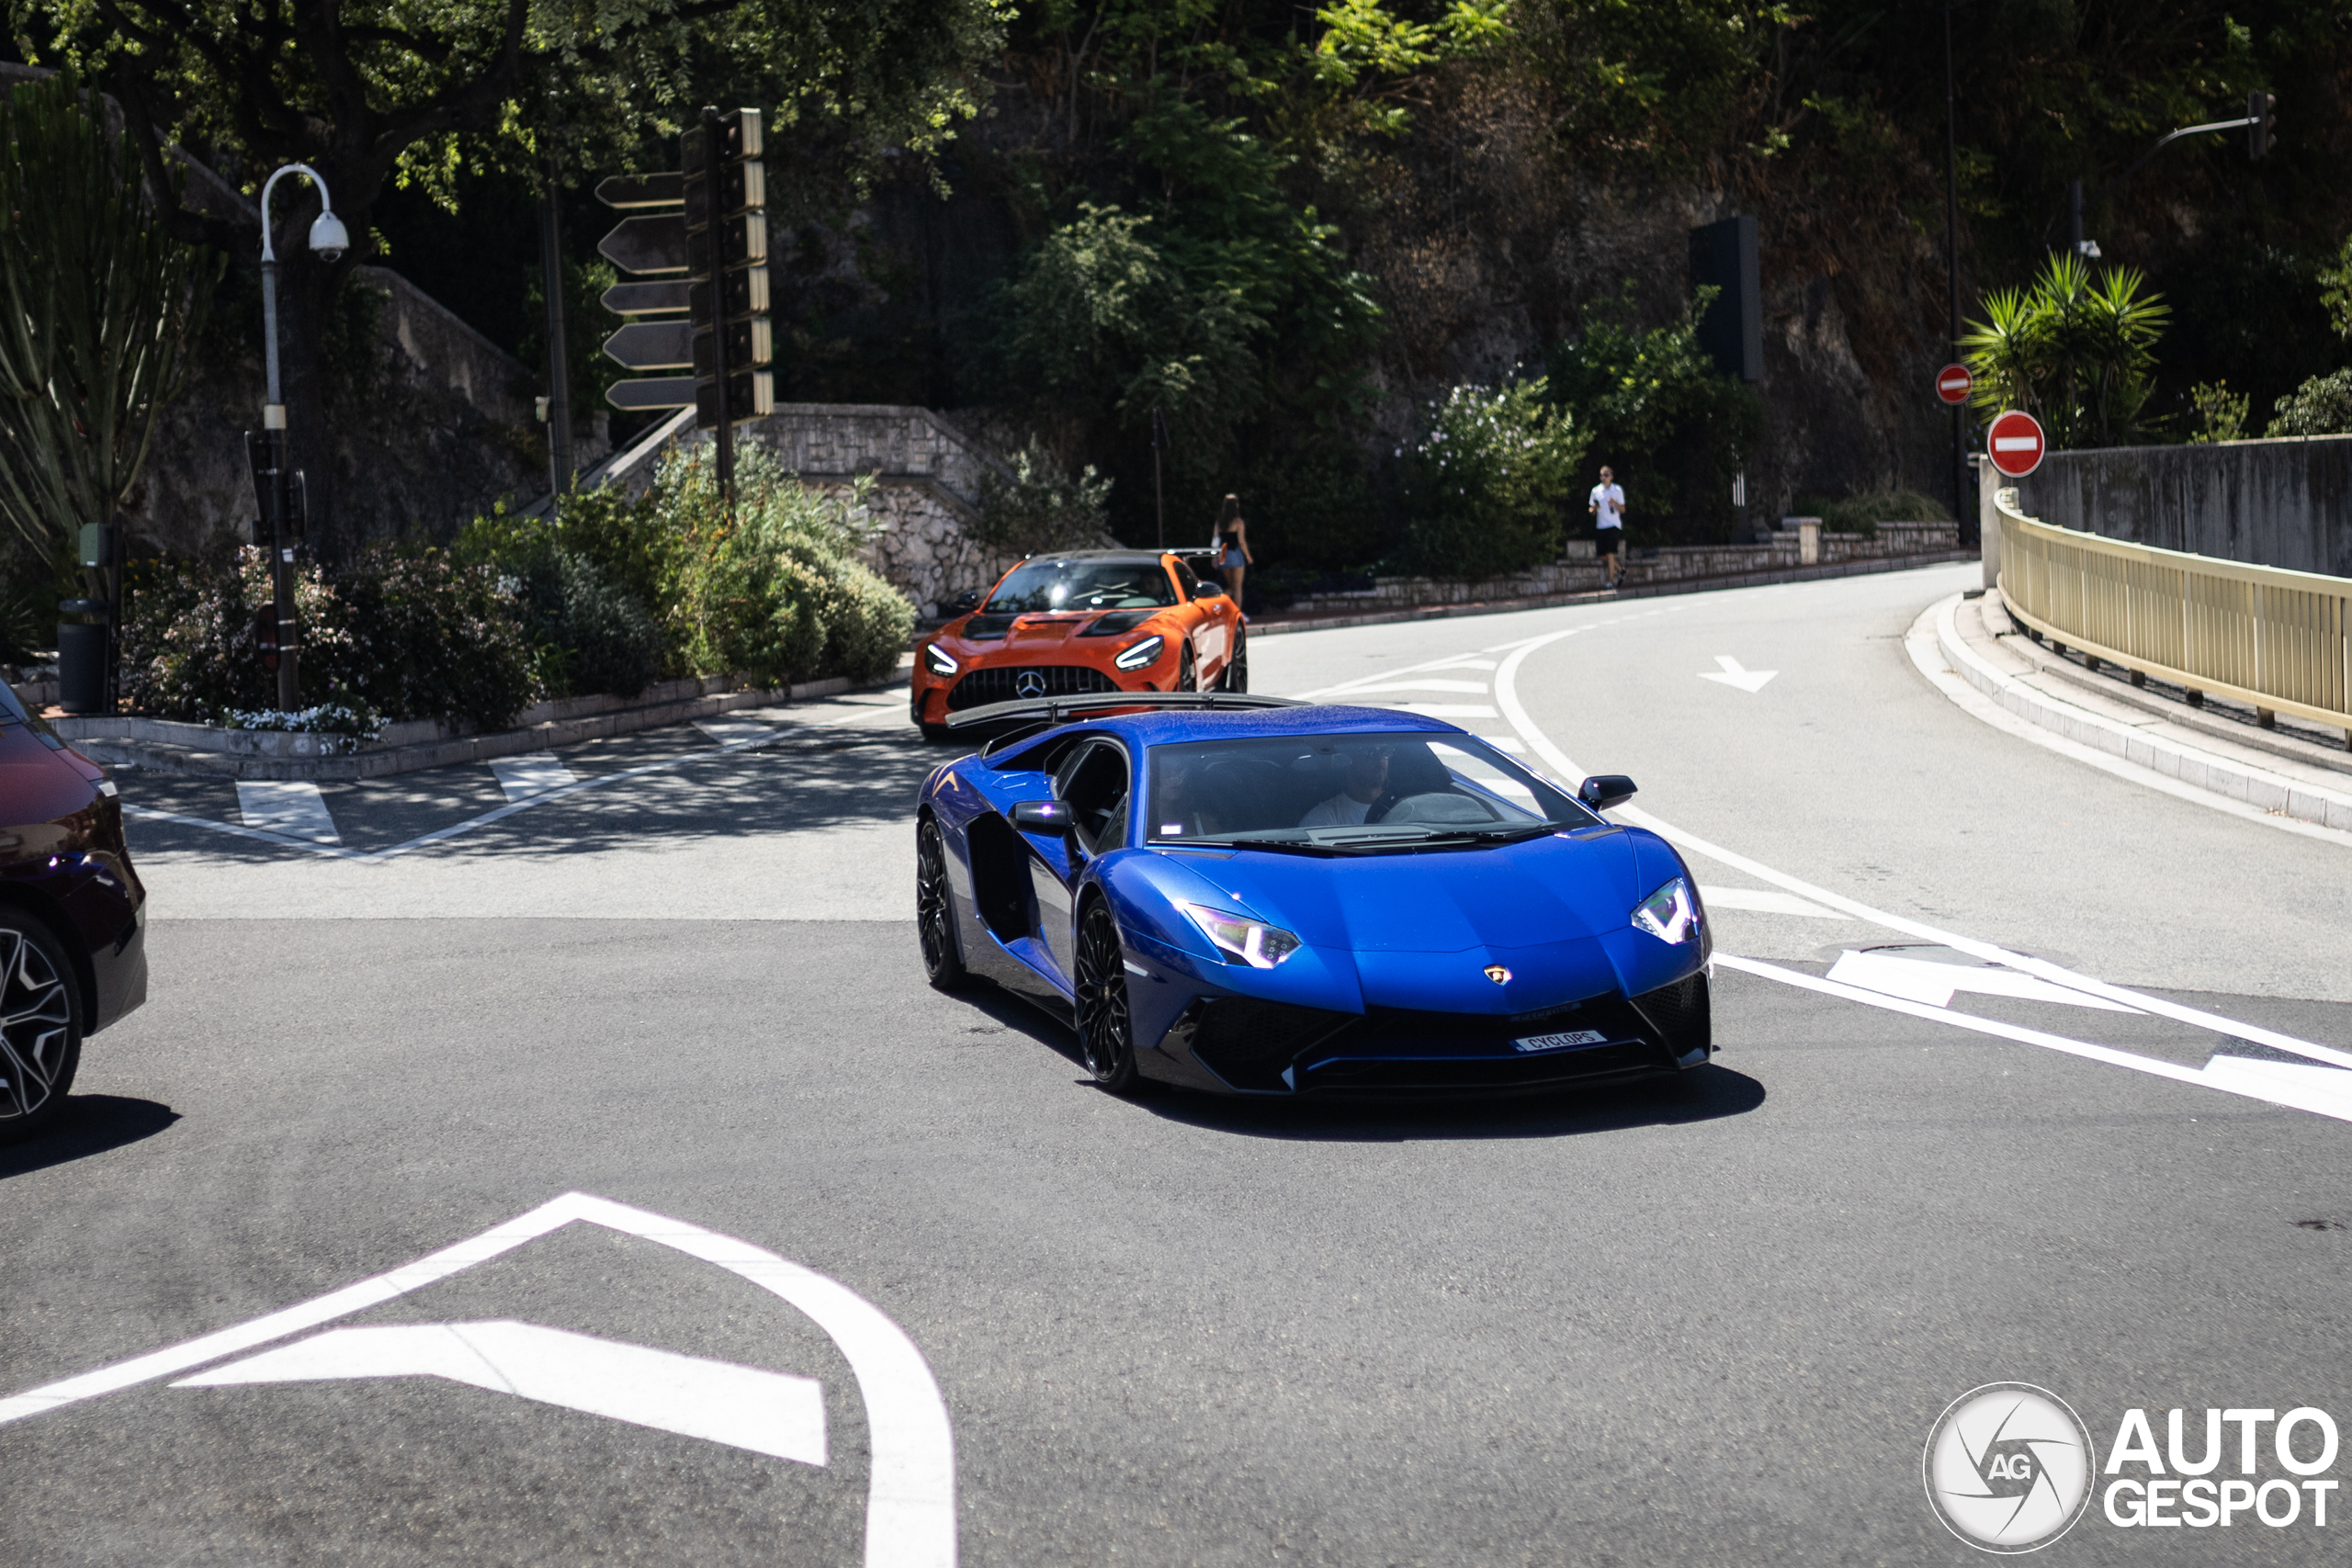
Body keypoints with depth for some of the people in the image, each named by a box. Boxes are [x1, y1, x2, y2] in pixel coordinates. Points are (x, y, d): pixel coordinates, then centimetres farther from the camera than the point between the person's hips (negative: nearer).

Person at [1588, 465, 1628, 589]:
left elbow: (1622, 510, 0)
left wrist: (1615, 503, -19)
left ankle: (1612, 580, -9)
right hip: (1600, 526, 4)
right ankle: (1620, 569, 25)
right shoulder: (1596, 490, 10)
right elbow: (1592, 511, 16)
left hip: (1613, 526, -4)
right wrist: (1593, 509, -8)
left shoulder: (1617, 490, 1)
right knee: (1602, 555, 2)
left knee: (1610, 554, -14)